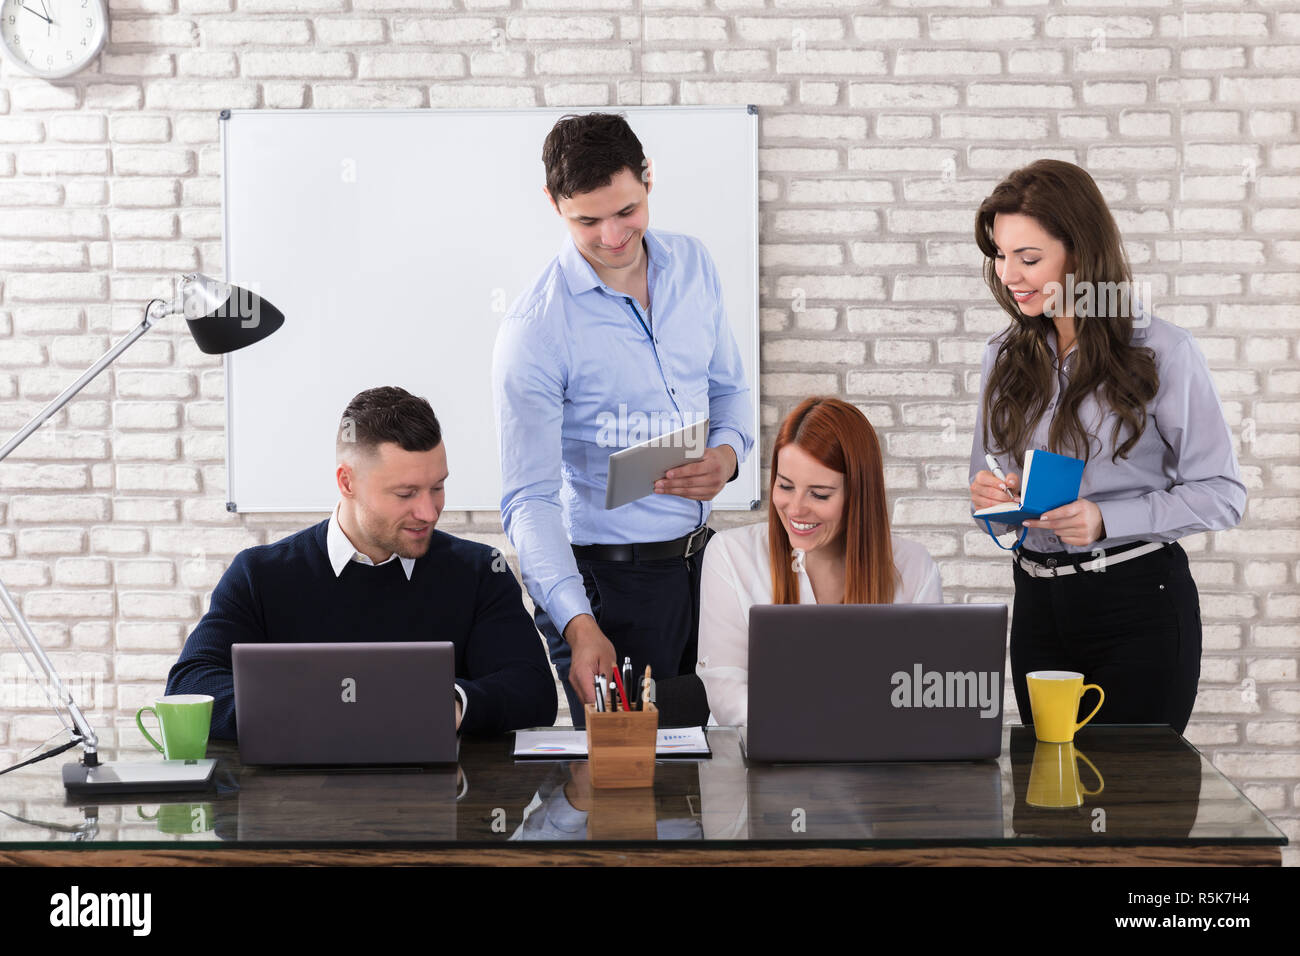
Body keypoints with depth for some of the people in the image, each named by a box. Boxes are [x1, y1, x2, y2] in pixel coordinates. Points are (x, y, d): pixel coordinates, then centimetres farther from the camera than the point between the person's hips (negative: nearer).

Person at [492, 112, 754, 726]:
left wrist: (727, 454, -8)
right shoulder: (535, 329, -17)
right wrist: (577, 622, -32)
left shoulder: (693, 264, 2)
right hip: (607, 578, -6)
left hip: (702, 559, 6)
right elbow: (529, 500, -19)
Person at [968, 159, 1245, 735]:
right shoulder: (1005, 358, 9)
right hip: (1038, 606, 5)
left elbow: (1223, 493, -9)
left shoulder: (1162, 352, -8)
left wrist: (1105, 520, -20)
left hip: (1140, 605, -5)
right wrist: (987, 494, -6)